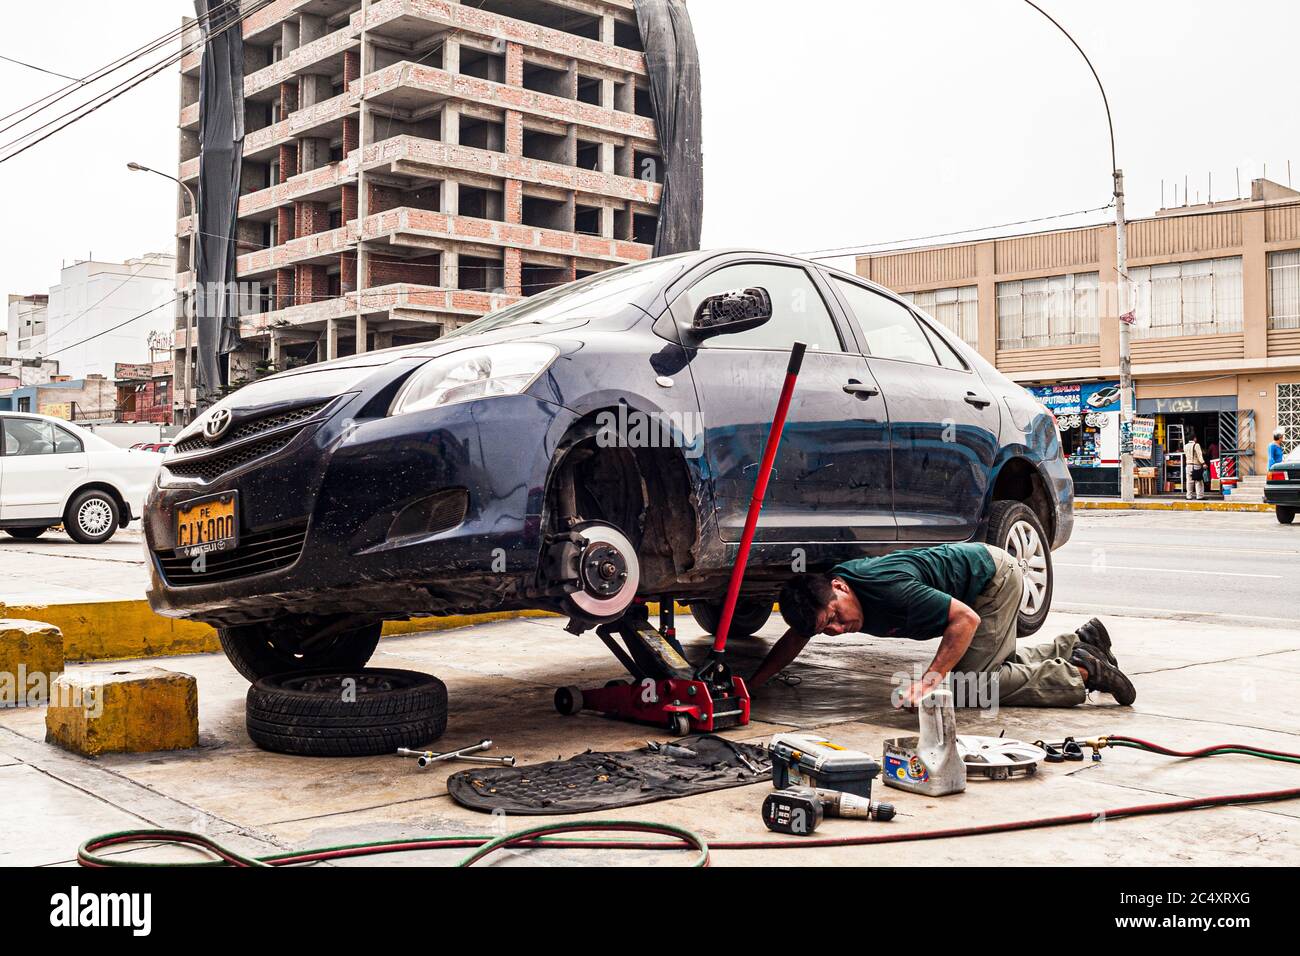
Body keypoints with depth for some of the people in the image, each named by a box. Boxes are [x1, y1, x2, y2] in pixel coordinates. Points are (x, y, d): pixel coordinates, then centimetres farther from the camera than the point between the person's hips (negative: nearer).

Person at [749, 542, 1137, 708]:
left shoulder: (887, 587, -37)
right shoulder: (822, 597, -14)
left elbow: (966, 618, -32)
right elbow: (793, 640, 2)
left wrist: (930, 681, -37)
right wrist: (749, 685, -7)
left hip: (995, 576, -8)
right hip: (977, 565, 9)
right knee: (999, 663, 20)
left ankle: (1078, 673, -4)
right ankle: (1080, 642, 30)